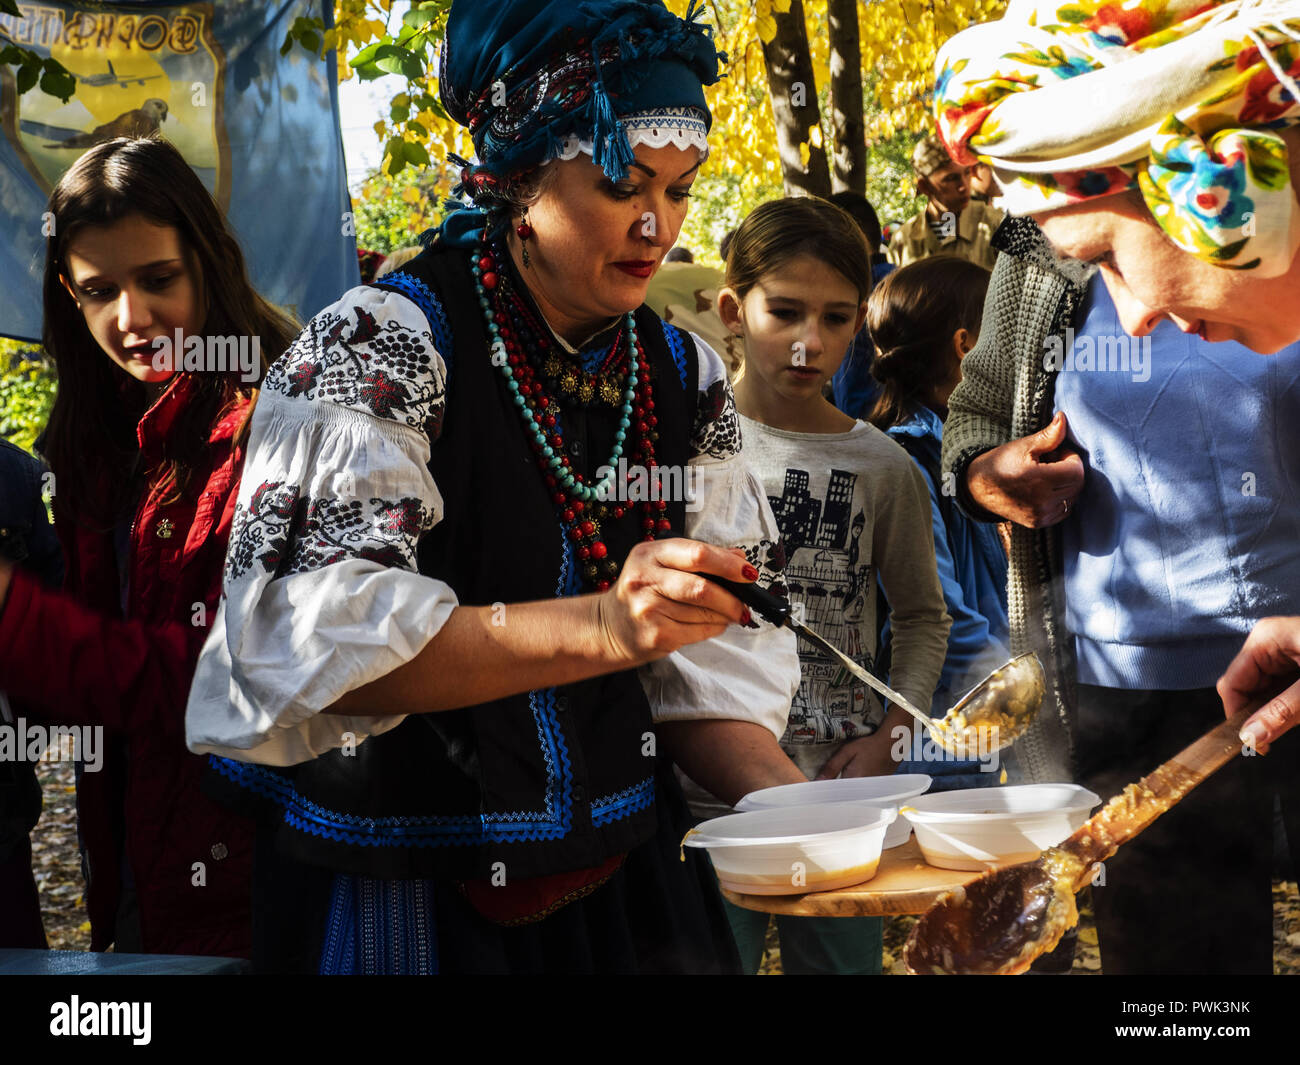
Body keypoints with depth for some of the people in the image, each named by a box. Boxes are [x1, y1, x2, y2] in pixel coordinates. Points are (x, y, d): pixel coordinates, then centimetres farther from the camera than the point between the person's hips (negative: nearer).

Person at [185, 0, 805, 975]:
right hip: (395, 886, -5)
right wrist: (599, 626, -34)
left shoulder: (685, 380, 3)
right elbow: (316, 639, -25)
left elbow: (707, 662, 0)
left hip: (623, 869, 5)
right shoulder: (383, 345, -15)